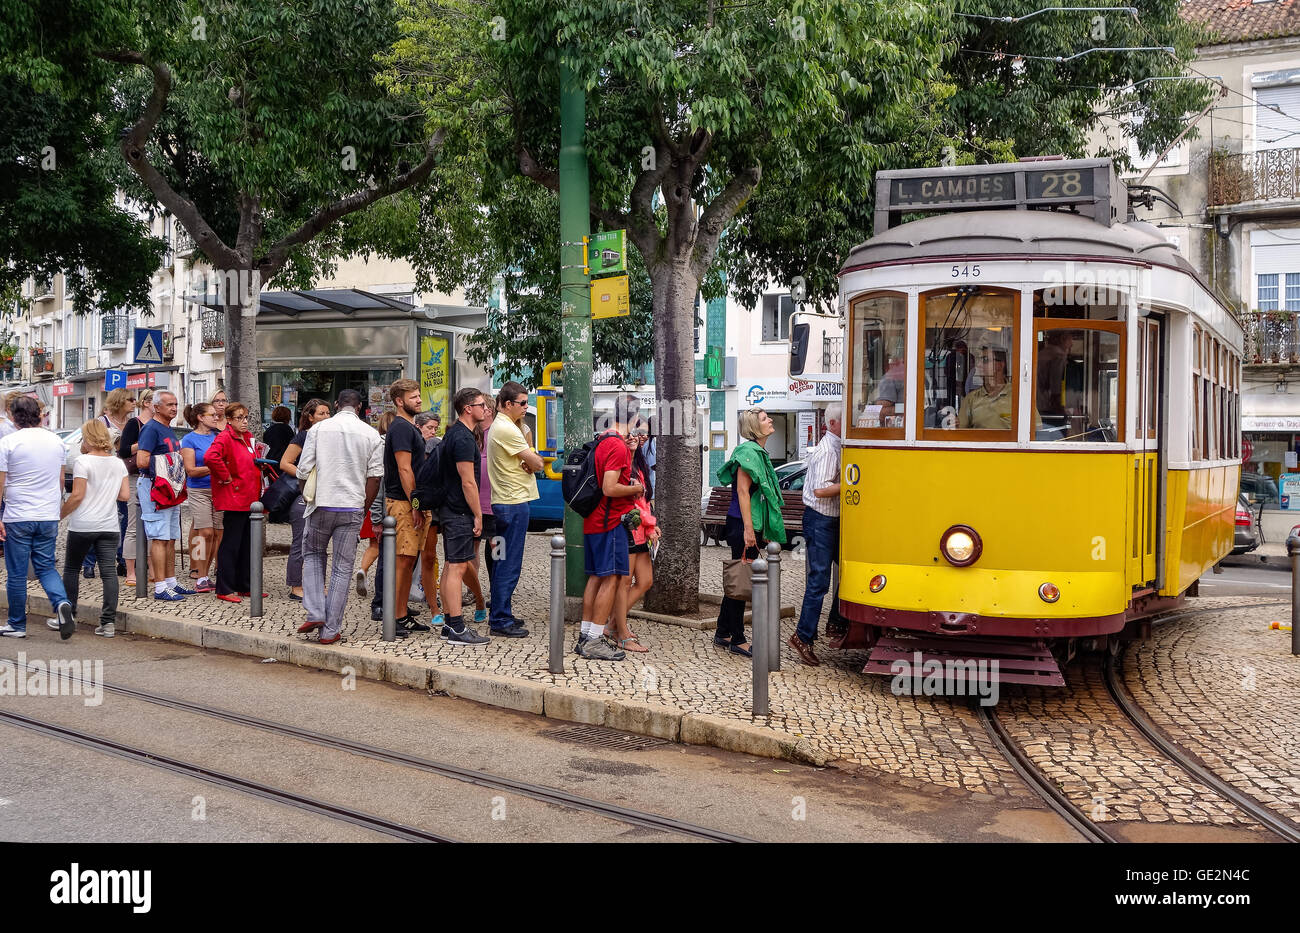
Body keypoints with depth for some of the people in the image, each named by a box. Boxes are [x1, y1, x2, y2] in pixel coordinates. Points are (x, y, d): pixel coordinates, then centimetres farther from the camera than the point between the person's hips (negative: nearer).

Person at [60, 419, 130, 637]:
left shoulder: (83, 462, -9)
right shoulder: (118, 464, 7)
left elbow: (77, 496, -12)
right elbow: (125, 495, 5)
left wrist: (60, 514, 0)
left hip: (82, 526, -4)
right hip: (110, 527, 4)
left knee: (70, 569, 14)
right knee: (108, 571, 0)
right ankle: (109, 622, -6)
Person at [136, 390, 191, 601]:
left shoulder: (169, 430, 17)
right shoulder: (151, 429, -12)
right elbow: (142, 462, -22)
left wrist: (178, 457, 8)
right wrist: (166, 460, -12)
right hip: (154, 487, -10)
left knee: (171, 538, 13)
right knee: (160, 538, -9)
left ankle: (171, 582, 21)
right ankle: (160, 588, -8)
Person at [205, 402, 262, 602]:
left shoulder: (249, 437, 15)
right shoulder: (225, 437, -11)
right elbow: (210, 457, -30)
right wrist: (226, 477, -20)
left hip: (249, 499, 9)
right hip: (233, 499, -9)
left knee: (246, 545, 14)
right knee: (230, 545, -4)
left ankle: (244, 586, 23)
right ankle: (224, 589, 2)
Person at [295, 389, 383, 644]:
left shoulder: (319, 429, 0)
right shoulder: (371, 434, 1)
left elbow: (304, 469, -1)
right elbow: (375, 477, 0)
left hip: (321, 504, 0)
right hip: (352, 508, 0)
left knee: (312, 555, 21)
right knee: (343, 566, 6)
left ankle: (314, 613, 7)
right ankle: (331, 630, 8)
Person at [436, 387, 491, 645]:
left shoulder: (453, 433, 16)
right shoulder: (463, 438, -17)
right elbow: (468, 482, -19)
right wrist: (478, 515, -13)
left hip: (450, 509, 11)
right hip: (460, 512, -11)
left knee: (450, 566, 13)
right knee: (457, 567, -10)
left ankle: (449, 623, 19)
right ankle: (457, 628, -9)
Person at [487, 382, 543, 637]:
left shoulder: (499, 426, 17)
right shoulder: (507, 429, -16)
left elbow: (532, 460, 15)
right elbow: (536, 463, -14)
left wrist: (529, 461, -6)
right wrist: (534, 461, 7)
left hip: (504, 500, 11)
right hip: (514, 501, -11)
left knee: (503, 561, 15)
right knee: (509, 564, -6)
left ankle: (501, 614, 22)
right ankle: (500, 620, -3)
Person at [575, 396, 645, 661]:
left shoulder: (602, 441, 14)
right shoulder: (618, 447, -17)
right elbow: (610, 489, -23)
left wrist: (629, 487, 16)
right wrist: (636, 488, -8)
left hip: (593, 522, 10)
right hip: (611, 522, -10)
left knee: (596, 577, 12)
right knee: (611, 579, -6)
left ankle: (585, 635, 16)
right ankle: (595, 642, -6)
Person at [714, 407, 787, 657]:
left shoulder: (759, 453, 17)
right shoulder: (748, 451, -13)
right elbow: (743, 491, -18)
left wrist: (763, 531, 23)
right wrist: (748, 529, -22)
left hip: (753, 525, 10)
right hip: (742, 524, -10)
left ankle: (723, 634, 21)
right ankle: (737, 640, 1)